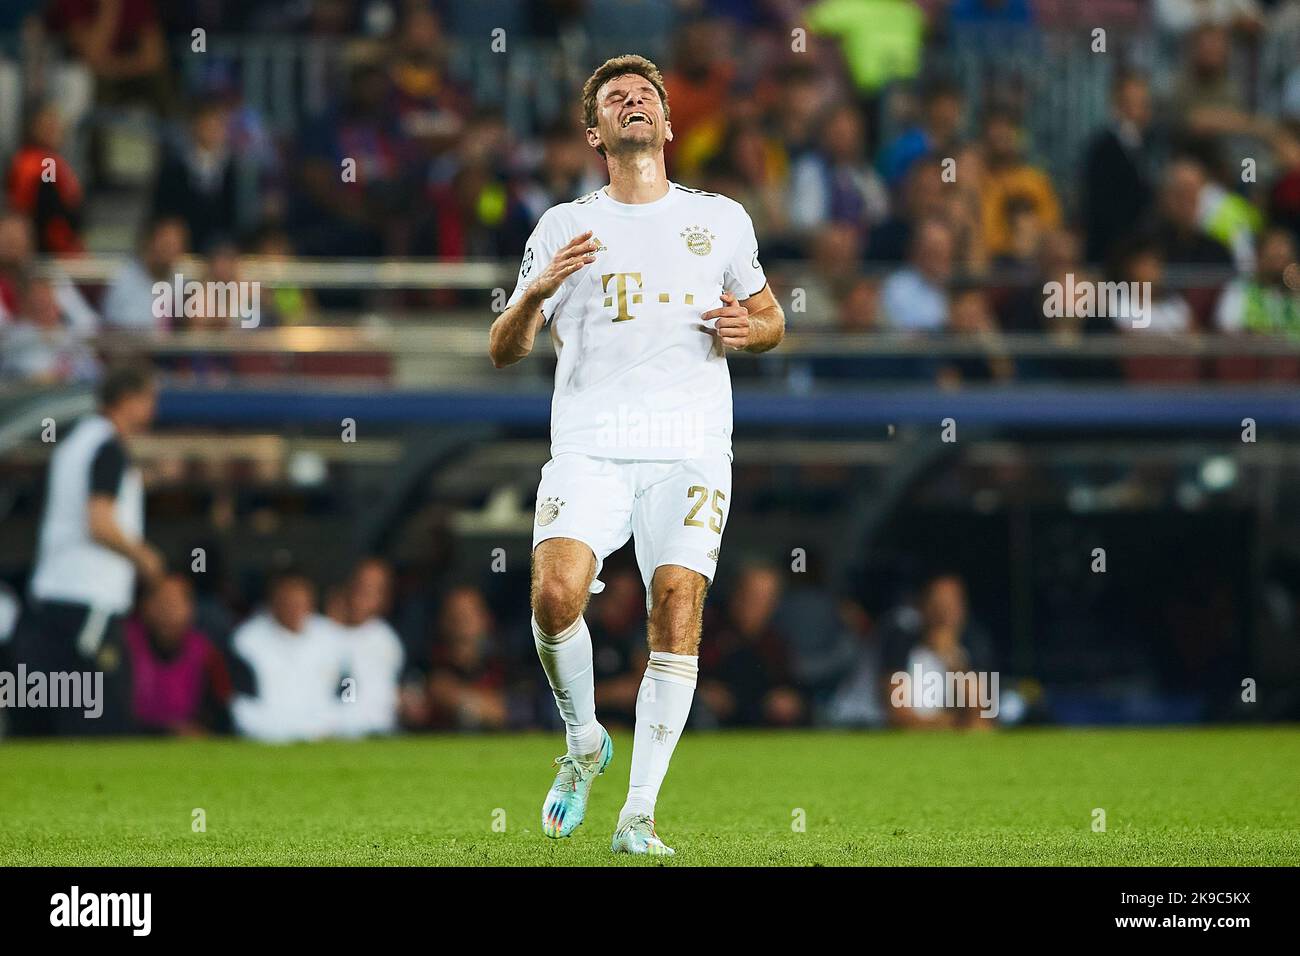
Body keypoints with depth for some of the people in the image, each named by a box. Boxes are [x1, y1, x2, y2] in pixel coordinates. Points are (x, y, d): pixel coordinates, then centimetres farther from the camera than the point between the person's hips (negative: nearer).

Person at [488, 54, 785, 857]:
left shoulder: (721, 219, 16)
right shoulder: (565, 228, 14)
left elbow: (771, 319, 27)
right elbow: (505, 350, 11)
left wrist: (752, 327, 3)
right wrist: (536, 292, -9)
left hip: (692, 449, 0)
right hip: (589, 448, 0)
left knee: (678, 614, -14)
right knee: (555, 595, -21)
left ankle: (640, 815, -10)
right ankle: (585, 743, 7)